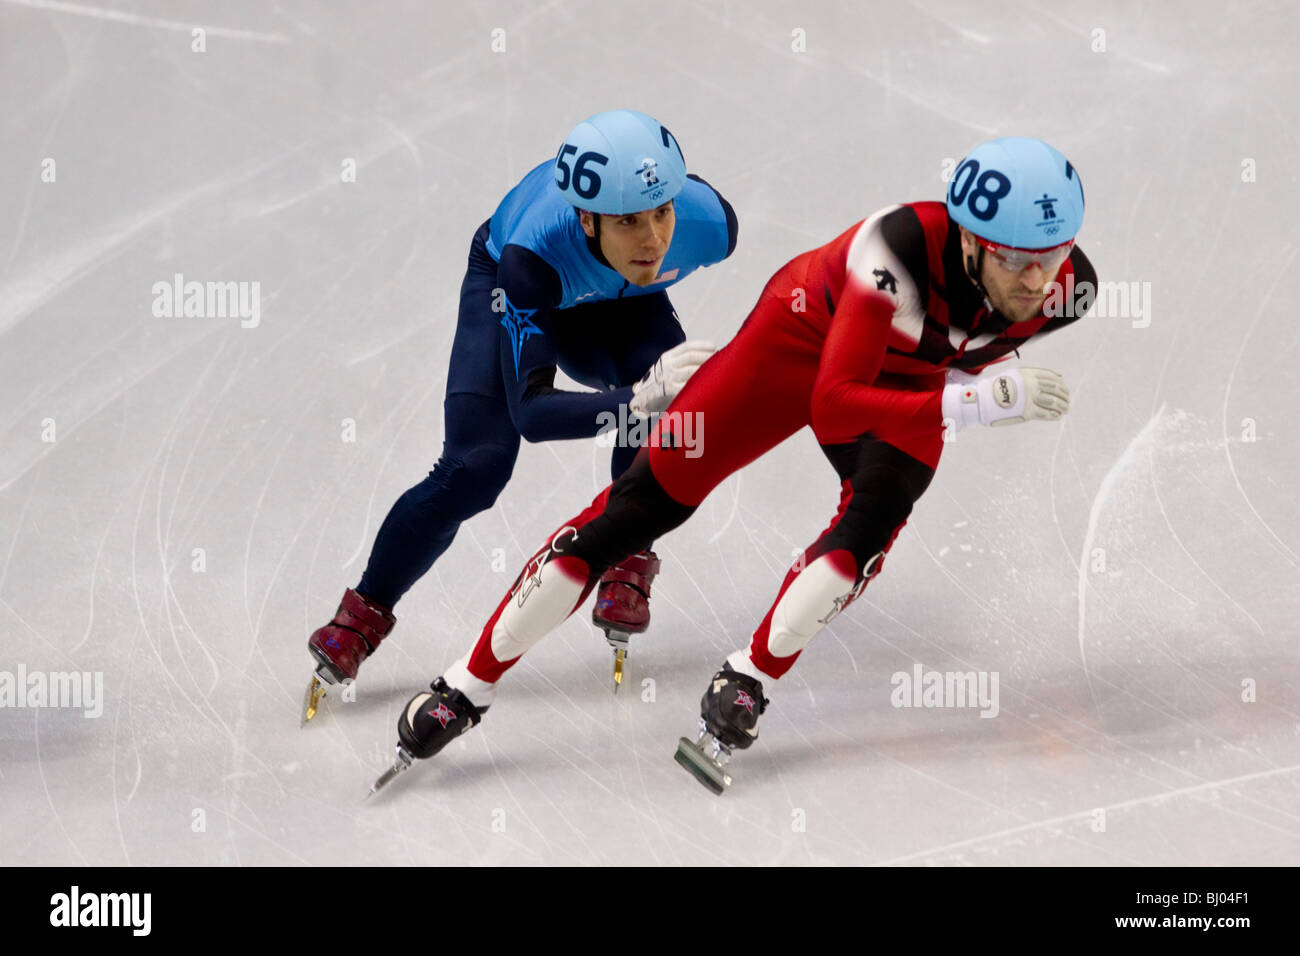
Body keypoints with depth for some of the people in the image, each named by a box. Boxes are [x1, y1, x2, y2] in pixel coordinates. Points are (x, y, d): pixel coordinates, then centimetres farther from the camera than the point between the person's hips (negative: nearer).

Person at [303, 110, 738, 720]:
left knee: (668, 398, -29)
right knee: (477, 464, -16)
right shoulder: (534, 250, -45)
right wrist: (638, 399, -63)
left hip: (616, 304, 3)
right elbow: (529, 410, -47)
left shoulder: (707, 220, -36)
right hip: (508, 283, -3)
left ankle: (627, 562, -7)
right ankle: (362, 617, 3)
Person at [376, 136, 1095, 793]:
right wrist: (978, 403, -51)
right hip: (806, 334, -4)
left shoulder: (1067, 286, -25)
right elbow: (832, 404, -45)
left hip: (909, 374, 4)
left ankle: (745, 686, -14)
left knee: (876, 514, -27)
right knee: (646, 500, -8)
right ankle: (463, 690, -1)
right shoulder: (901, 248, -42)